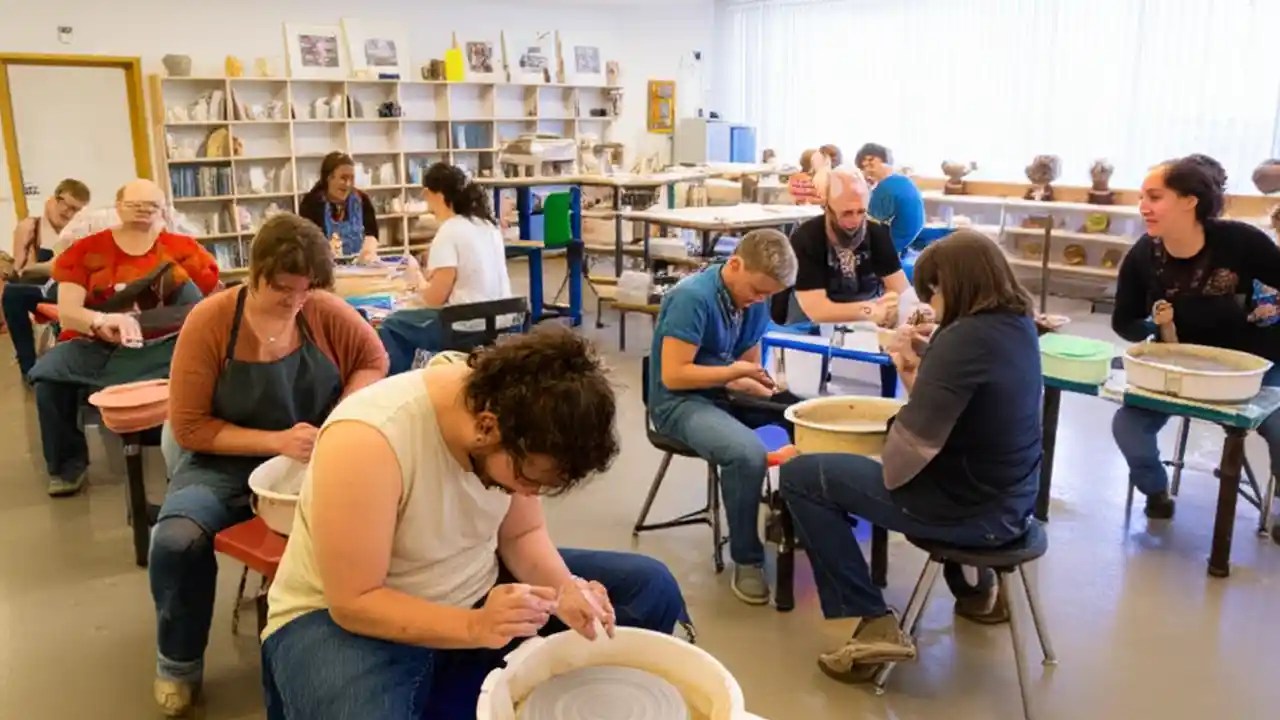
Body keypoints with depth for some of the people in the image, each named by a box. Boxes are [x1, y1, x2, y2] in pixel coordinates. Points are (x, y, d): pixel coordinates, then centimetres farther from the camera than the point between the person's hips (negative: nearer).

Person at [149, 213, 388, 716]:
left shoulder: (326, 312, -9)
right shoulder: (209, 321, -14)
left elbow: (373, 360, 7)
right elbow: (189, 427, -11)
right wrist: (276, 441, -22)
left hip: (317, 460, 1)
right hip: (226, 461, -1)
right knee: (176, 540, -30)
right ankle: (179, 663, 1)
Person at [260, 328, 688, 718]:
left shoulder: (517, 427, -14)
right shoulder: (365, 441, -32)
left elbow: (523, 534, 0)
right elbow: (355, 602, -25)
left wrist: (565, 591, -19)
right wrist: (476, 627, -36)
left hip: (475, 592, 6)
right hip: (347, 617, -6)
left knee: (651, 589, -1)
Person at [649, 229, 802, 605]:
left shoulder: (753, 299, 2)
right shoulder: (693, 297, -21)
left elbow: (748, 366, 10)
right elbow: (673, 375, -23)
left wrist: (759, 382, -11)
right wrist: (734, 372, -21)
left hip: (727, 393, 8)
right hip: (680, 401, -8)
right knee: (747, 453, -34)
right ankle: (746, 560, -14)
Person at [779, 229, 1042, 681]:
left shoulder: (964, 338, -25)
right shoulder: (1019, 326, 3)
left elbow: (913, 447, -27)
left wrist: (912, 375, -10)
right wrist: (928, 358, -1)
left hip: (969, 508, -9)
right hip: (1011, 501, 9)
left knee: (800, 476, -2)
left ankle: (874, 623, -2)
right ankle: (975, 585, 42)